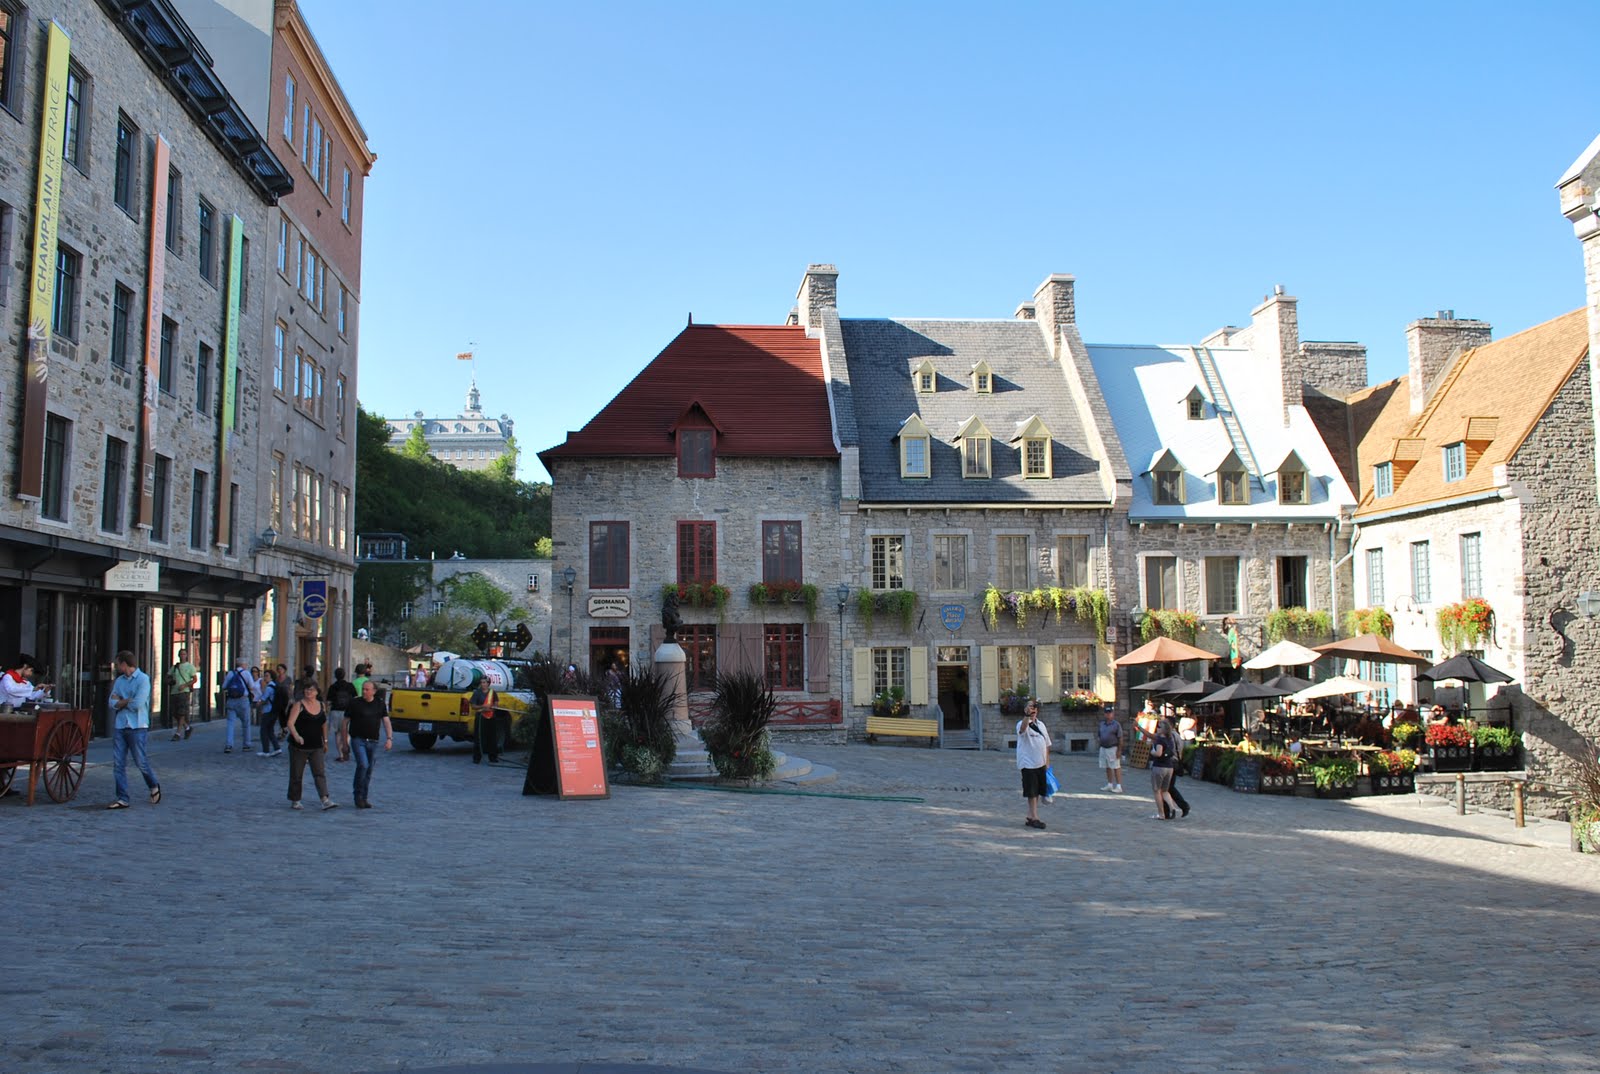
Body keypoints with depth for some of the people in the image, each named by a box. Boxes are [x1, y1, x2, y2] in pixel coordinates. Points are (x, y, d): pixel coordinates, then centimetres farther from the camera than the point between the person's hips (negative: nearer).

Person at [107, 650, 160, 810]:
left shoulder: (143, 679, -6)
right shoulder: (119, 681, 13)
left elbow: (138, 704, -15)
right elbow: (113, 704, 5)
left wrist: (120, 701, -2)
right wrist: (128, 701, -10)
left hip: (137, 727, -6)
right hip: (120, 726, 6)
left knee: (141, 761, 0)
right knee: (118, 764, 1)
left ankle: (154, 787, 25)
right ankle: (122, 799, 6)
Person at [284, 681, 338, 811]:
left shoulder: (322, 706, 7)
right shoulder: (299, 705, -7)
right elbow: (290, 723, -18)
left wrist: (325, 741, 19)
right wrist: (296, 736, -35)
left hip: (316, 747, 3)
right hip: (299, 746, -3)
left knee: (320, 773, -6)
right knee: (296, 775, 6)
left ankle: (325, 800, -14)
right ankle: (295, 801, 20)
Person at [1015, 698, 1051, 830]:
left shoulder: (1041, 725, 13)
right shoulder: (1022, 724, -9)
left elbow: (1047, 744, 17)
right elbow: (1022, 729, -36)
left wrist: (1047, 762, 13)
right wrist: (1027, 714, -50)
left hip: (1040, 764, 7)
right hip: (1028, 764, -7)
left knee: (1037, 792, 11)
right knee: (1031, 793, -5)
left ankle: (1030, 817, 21)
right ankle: (1034, 818, -1)